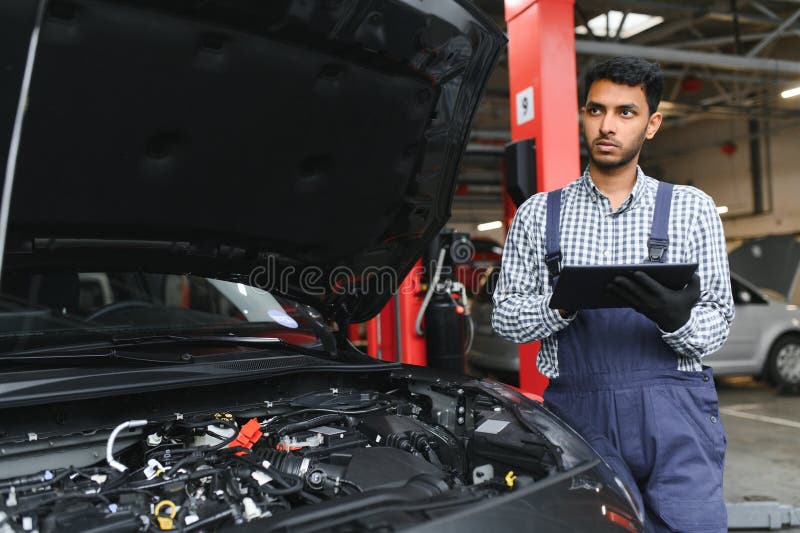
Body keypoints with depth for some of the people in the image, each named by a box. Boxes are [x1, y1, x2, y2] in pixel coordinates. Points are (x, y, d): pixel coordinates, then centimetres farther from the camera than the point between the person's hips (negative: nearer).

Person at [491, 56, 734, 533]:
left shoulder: (692, 209, 7)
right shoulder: (539, 215, 8)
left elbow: (718, 323, 5)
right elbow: (505, 316, 6)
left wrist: (677, 318, -18)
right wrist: (561, 304, -14)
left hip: (675, 409, 0)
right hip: (579, 410, 0)